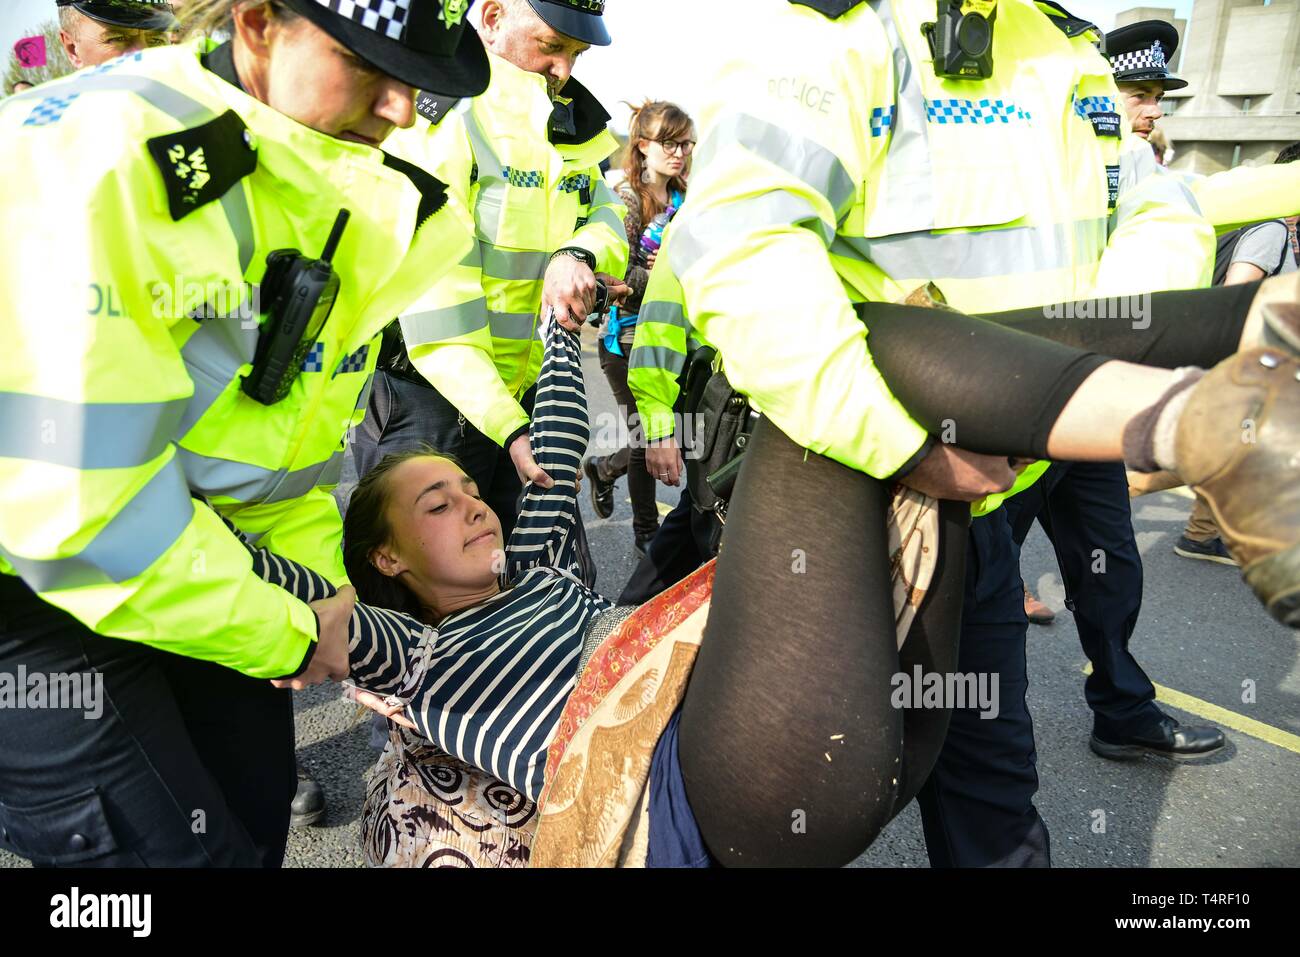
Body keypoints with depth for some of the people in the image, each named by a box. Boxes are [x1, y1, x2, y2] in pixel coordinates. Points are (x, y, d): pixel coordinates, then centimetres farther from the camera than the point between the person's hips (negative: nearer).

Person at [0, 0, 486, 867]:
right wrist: (283, 638, -18)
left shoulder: (351, 201, 0)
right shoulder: (98, 150, -26)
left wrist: (320, 581, -4)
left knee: (256, 806, 13)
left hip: (186, 556, 7)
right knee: (180, 845, -3)